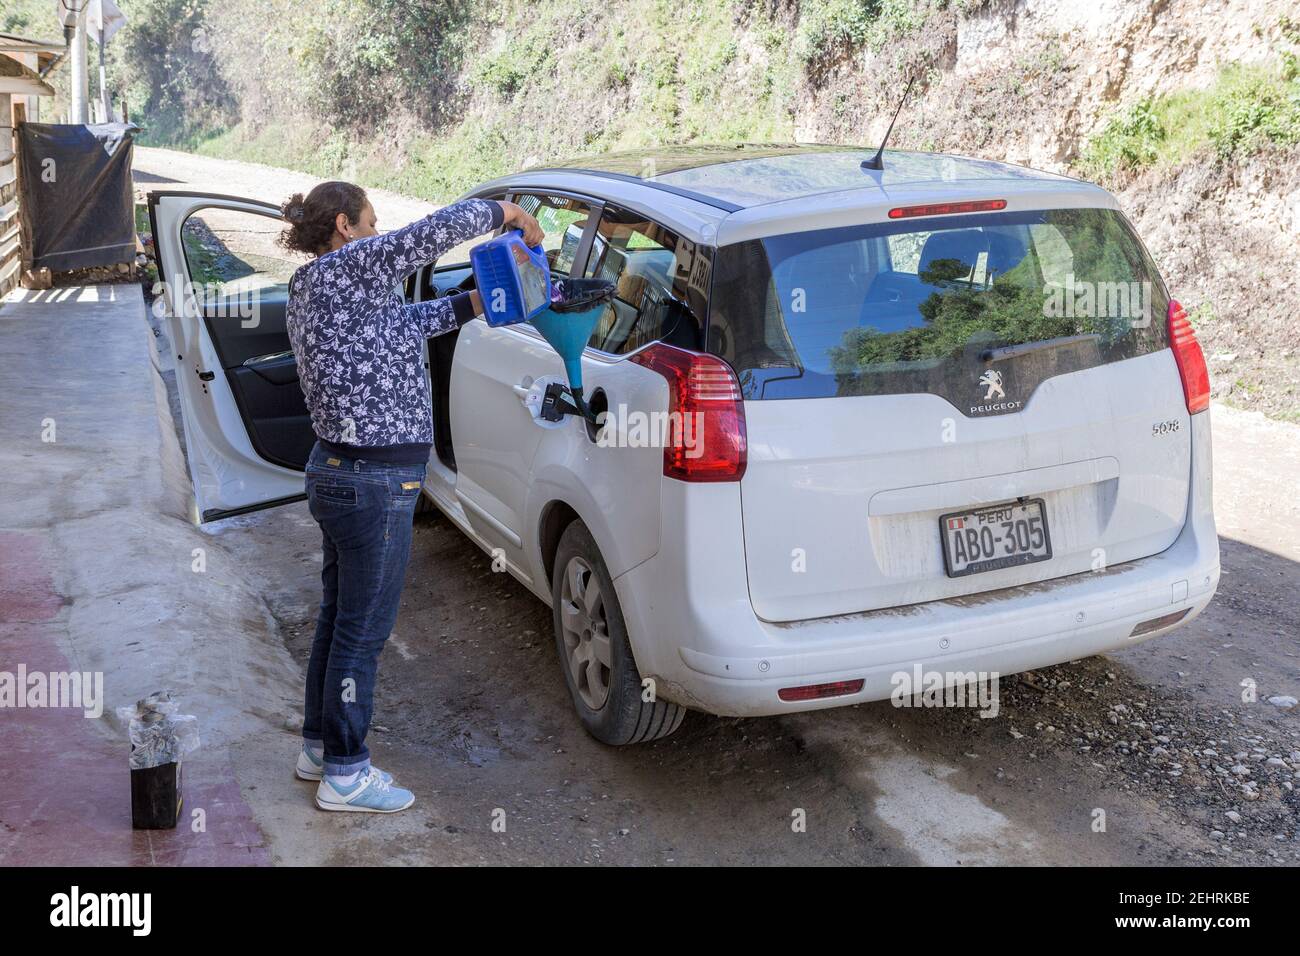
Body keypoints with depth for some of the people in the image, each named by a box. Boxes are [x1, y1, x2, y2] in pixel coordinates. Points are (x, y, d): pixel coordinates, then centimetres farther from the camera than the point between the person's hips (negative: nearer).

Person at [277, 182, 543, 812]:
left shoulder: (308, 292, 14)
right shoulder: (348, 268, -15)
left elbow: (403, 321, 23)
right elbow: (443, 229, -20)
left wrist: (472, 305, 20)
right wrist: (505, 212, -3)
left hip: (334, 471, 10)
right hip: (375, 483, -10)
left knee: (338, 617, 20)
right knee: (363, 629, 1)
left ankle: (319, 747, 33)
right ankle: (344, 775, 13)